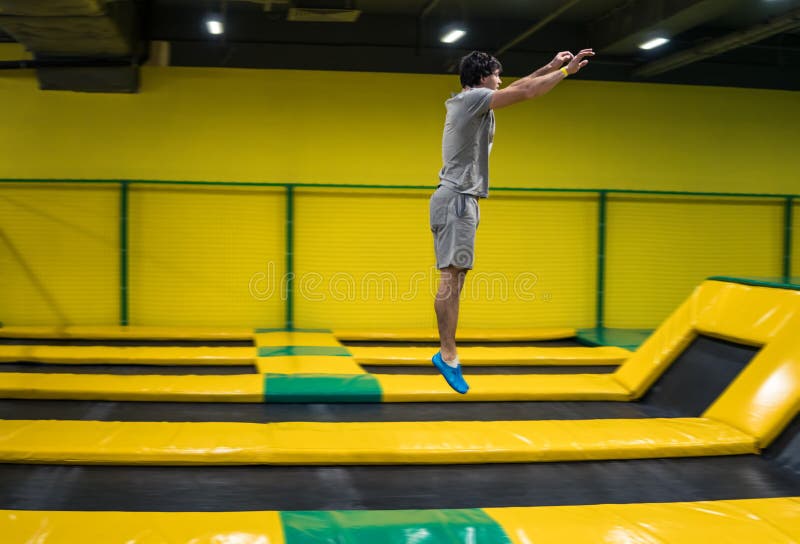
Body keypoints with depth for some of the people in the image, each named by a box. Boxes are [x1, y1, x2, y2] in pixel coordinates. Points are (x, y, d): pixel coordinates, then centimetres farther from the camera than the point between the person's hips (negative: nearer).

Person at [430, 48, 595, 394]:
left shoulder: (470, 101, 21)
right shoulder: (473, 98, -7)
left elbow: (518, 88, 29)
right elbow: (526, 92, -10)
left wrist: (551, 66, 27)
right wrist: (567, 70, -1)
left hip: (458, 199, 10)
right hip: (457, 199, -10)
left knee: (455, 278, 5)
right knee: (451, 276, -13)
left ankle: (447, 352, 4)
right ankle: (448, 354, -15)